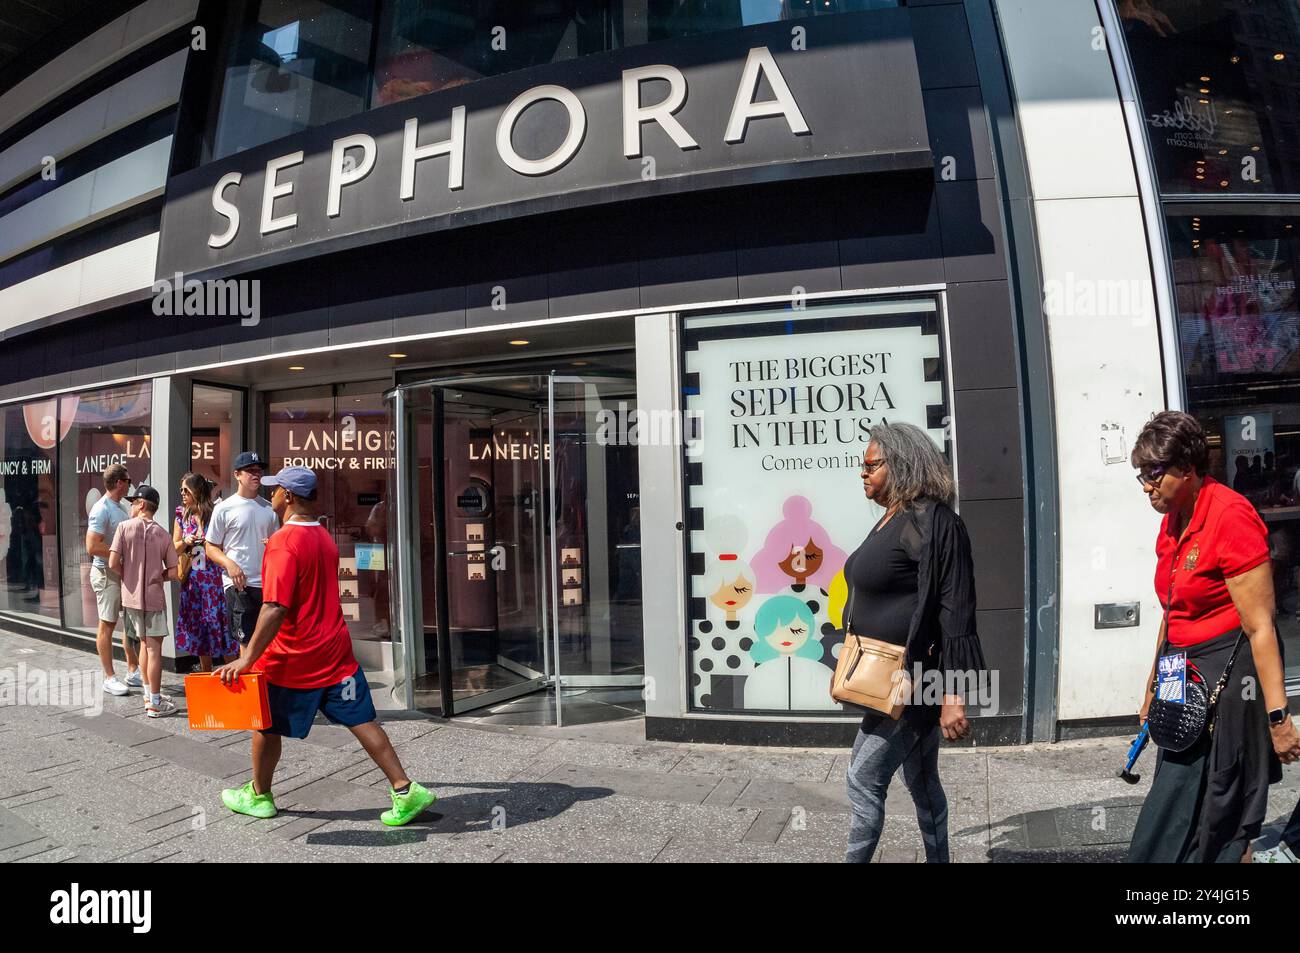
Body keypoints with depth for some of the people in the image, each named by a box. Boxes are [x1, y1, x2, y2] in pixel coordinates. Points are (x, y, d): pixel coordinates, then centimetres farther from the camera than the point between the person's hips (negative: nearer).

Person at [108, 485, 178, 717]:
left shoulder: (125, 527, -4)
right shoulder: (162, 534, -2)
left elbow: (113, 563, -11)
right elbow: (172, 573, -4)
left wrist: (128, 576, 8)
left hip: (131, 595, 2)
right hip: (154, 597, -2)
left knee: (144, 643, 17)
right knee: (154, 649, 1)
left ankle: (150, 695, 26)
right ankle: (155, 703, 4)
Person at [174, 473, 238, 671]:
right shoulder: (182, 516, 8)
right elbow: (174, 549, 11)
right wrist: (185, 541, -8)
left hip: (214, 578, -5)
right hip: (192, 581, 5)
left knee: (220, 623, -5)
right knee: (197, 627, 11)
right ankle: (206, 675, 22)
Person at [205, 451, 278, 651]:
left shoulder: (269, 508, 12)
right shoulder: (224, 508, -1)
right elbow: (210, 548, 1)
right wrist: (229, 563, -17)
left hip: (267, 583, 4)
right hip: (238, 584, -4)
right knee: (247, 641, -1)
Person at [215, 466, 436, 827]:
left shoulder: (283, 542, -17)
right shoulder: (325, 537, 9)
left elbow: (275, 608, -25)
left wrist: (248, 658, -24)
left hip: (292, 658, -7)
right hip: (335, 651, 7)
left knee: (267, 725, 15)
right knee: (362, 720, 6)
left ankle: (258, 796, 33)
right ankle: (405, 790, 3)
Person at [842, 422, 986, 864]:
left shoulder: (932, 523, -17)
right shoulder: (892, 521, 12)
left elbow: (955, 611, -20)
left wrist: (953, 696, -23)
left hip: (910, 679, -10)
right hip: (894, 678, 10)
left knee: (864, 778, -4)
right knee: (921, 781, 18)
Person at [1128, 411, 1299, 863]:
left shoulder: (1231, 516, -17)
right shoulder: (1172, 521, 9)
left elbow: (1260, 627, -18)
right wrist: (1153, 687, 22)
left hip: (1228, 675, -8)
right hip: (1185, 676, 8)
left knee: (1219, 821, 1)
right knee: (1175, 808, 12)